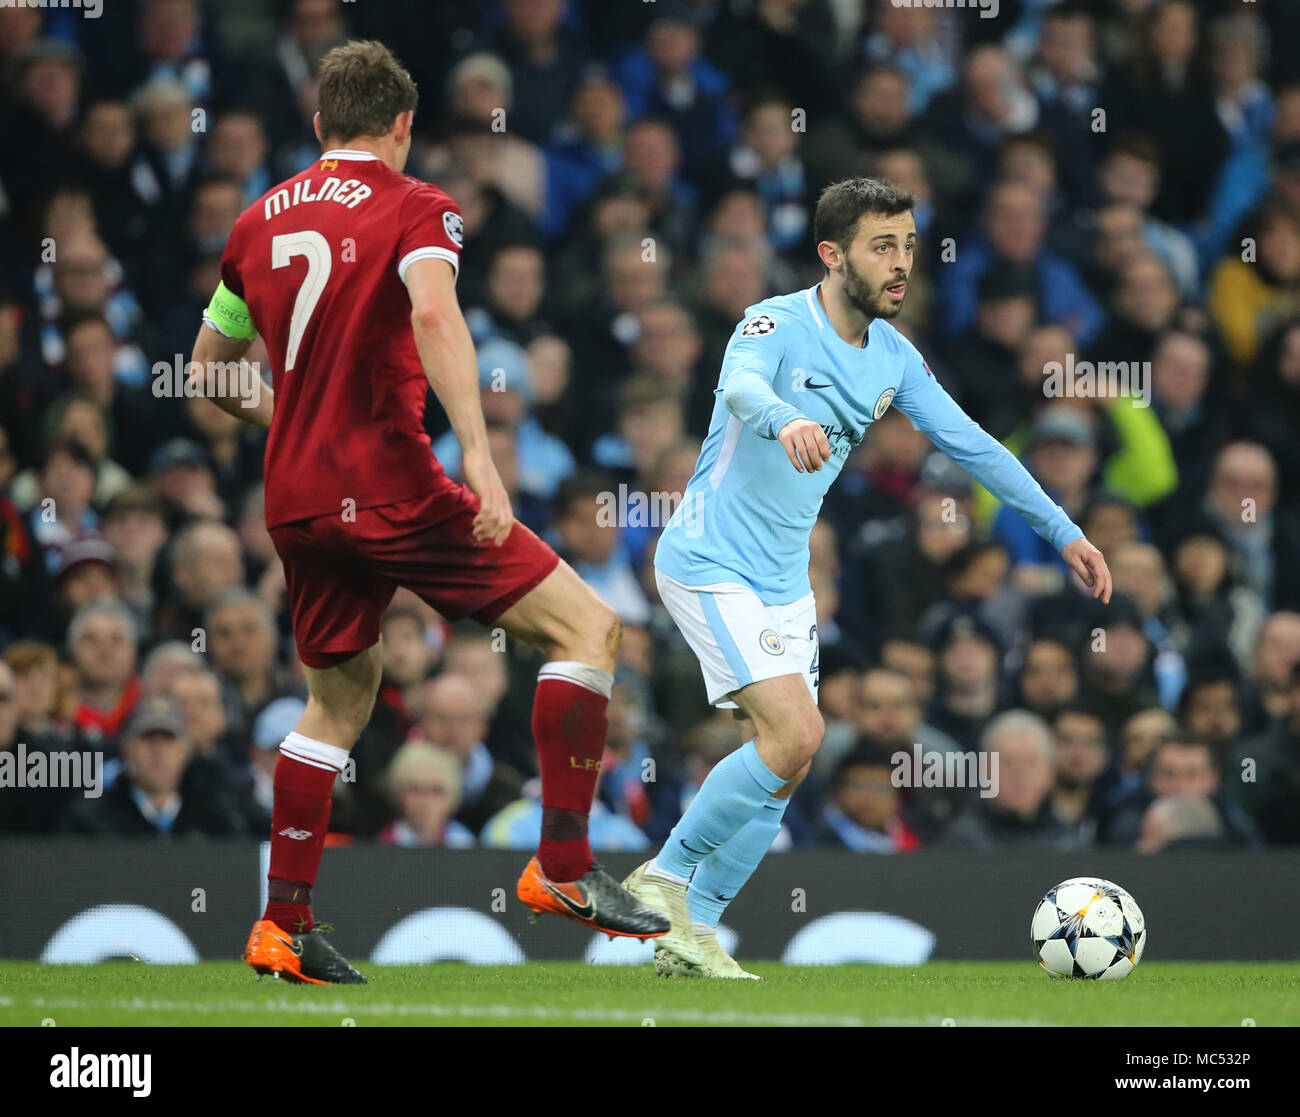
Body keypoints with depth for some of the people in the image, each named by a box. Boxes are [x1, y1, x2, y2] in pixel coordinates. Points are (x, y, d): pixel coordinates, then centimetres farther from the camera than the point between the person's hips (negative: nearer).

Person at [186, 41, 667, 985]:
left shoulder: (258, 223, 13)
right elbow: (433, 315, -24)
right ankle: (563, 867, -6)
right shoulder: (413, 207, -4)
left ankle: (284, 925, 17)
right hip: (390, 487, -7)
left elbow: (208, 369, 22)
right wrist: (478, 455, -32)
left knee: (341, 696, 22)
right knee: (587, 626, 0)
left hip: (297, 503, 7)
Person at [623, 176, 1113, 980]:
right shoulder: (778, 325, -19)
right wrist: (786, 422, -64)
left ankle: (689, 936, 15)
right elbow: (743, 385, -41)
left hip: (785, 580, 8)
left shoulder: (893, 357, 4)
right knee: (795, 734, -20)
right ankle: (665, 876, -5)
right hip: (712, 565, -8)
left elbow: (970, 443, 11)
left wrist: (1063, 531, 9)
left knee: (787, 768, 5)